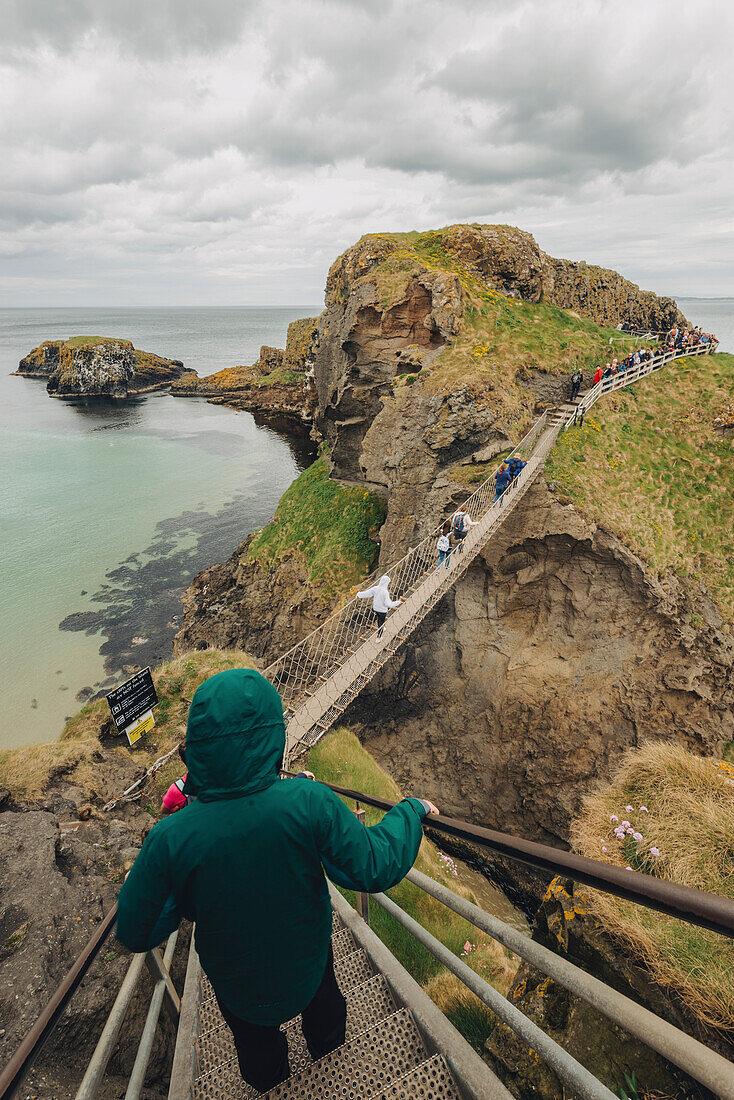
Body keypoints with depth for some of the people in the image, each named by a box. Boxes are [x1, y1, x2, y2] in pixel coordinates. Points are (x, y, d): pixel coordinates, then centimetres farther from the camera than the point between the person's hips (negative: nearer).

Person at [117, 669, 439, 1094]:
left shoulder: (171, 839, -35)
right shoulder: (308, 803, -40)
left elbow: (135, 932, -20)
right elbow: (375, 869, -28)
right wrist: (412, 812, -12)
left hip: (236, 977, 0)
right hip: (307, 958, 0)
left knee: (254, 1034, 36)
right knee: (322, 996, 37)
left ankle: (268, 1077, 66)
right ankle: (326, 1041, 68)